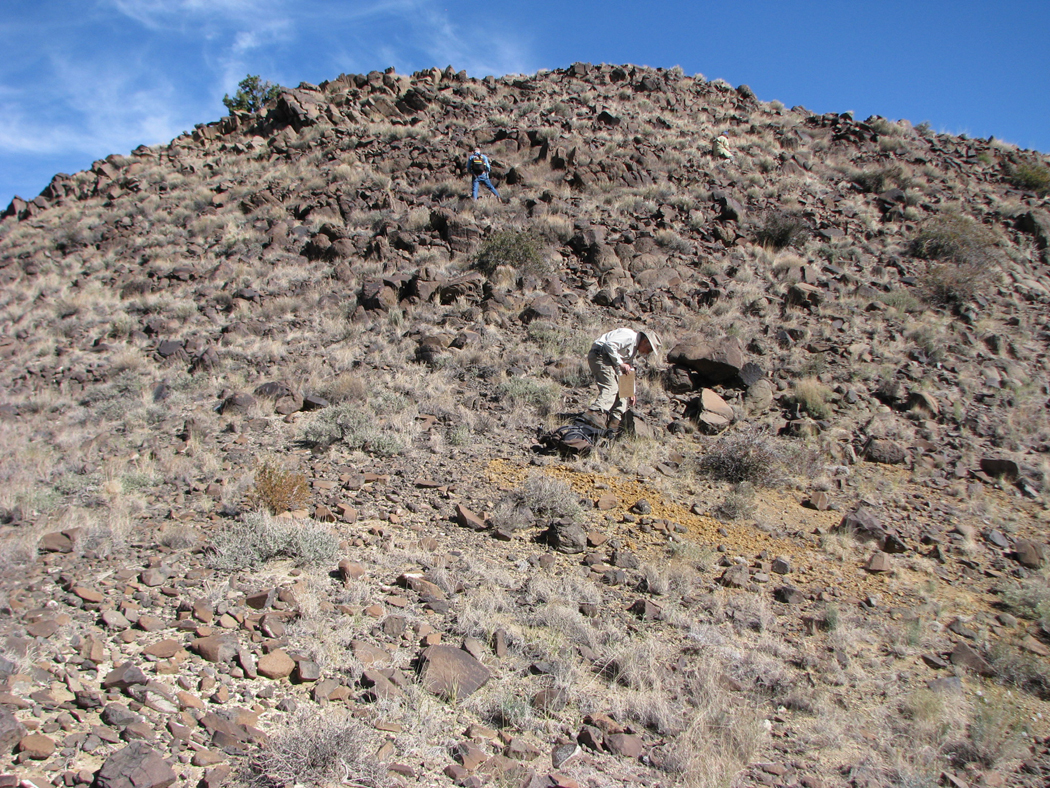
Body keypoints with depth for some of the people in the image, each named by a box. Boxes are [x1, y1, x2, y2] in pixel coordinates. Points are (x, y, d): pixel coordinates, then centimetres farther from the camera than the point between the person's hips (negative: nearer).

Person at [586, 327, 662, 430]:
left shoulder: (635, 351, 20)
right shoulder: (630, 337, -12)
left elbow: (630, 372, 25)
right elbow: (609, 345, -24)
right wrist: (620, 363, -19)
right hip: (599, 355, -11)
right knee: (611, 387, -23)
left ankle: (615, 420, 4)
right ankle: (596, 412, -38)